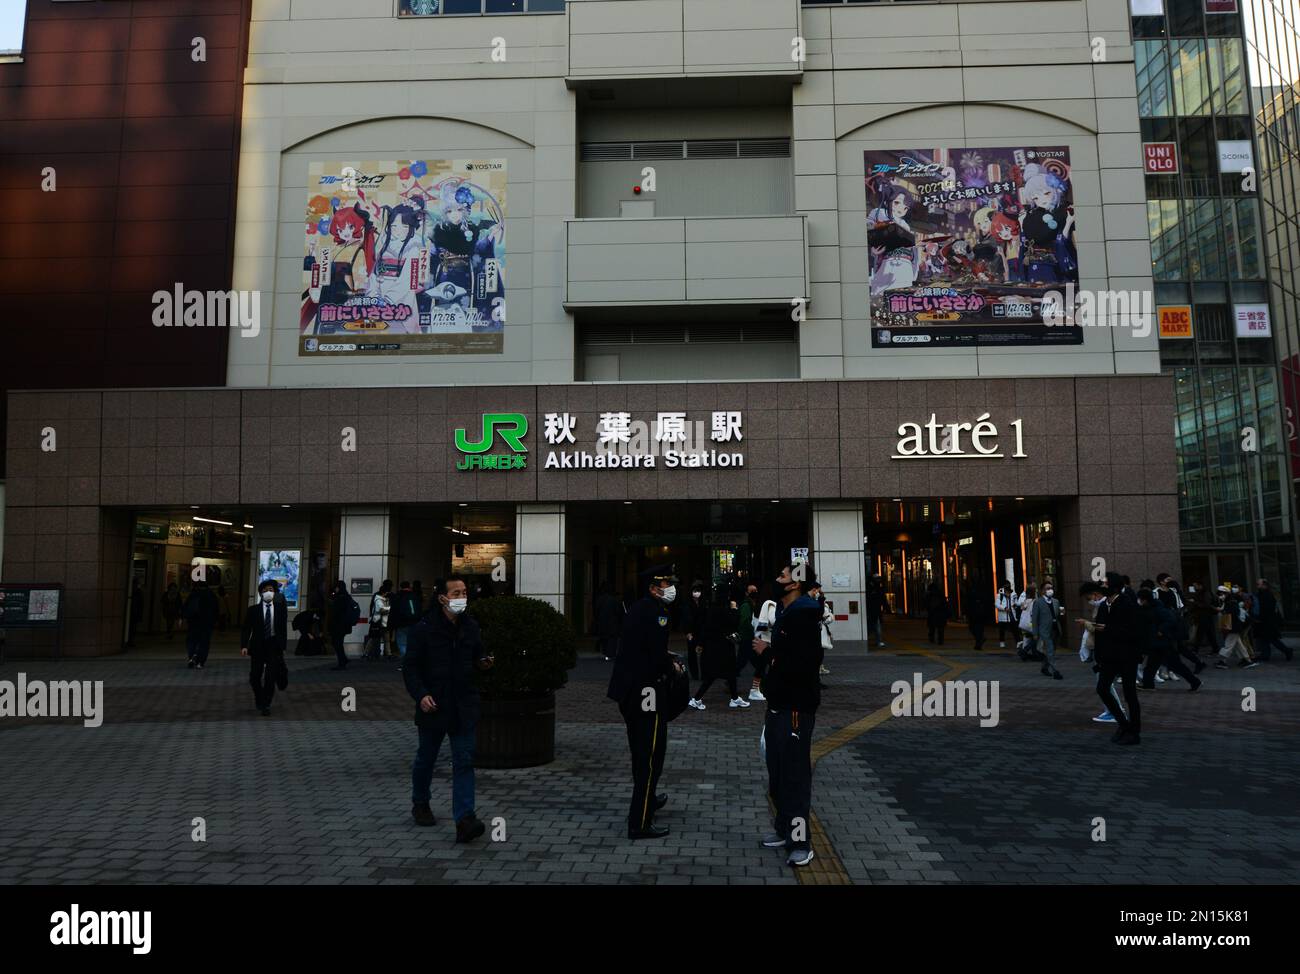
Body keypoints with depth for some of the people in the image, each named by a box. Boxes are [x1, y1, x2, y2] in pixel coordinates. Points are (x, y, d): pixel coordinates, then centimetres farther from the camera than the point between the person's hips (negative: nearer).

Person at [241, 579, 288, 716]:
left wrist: (282, 647, 2)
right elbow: (246, 629, -3)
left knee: (271, 678, -6)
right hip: (258, 646, 1)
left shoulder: (281, 609, 1)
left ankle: (266, 705, 5)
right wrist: (244, 646, -13)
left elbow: (284, 629, 4)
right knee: (255, 677, 8)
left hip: (274, 646, -1)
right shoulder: (253, 609, 0)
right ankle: (259, 697, 36)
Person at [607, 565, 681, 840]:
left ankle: (647, 799, 44)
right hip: (644, 690, -10)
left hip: (627, 688, 10)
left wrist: (665, 658, 11)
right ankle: (640, 823, 2)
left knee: (641, 750, 25)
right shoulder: (655, 611, -17)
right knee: (651, 754, -2)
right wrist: (673, 665, -4)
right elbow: (658, 656, -22)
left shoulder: (638, 608, 12)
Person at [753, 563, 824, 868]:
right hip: (779, 705, 10)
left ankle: (801, 842, 1)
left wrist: (768, 651, -17)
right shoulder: (785, 614, 15)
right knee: (777, 772, 16)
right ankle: (784, 828, 28)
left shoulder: (804, 617, -17)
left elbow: (804, 662, -27)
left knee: (795, 774, -6)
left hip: (796, 707, -10)